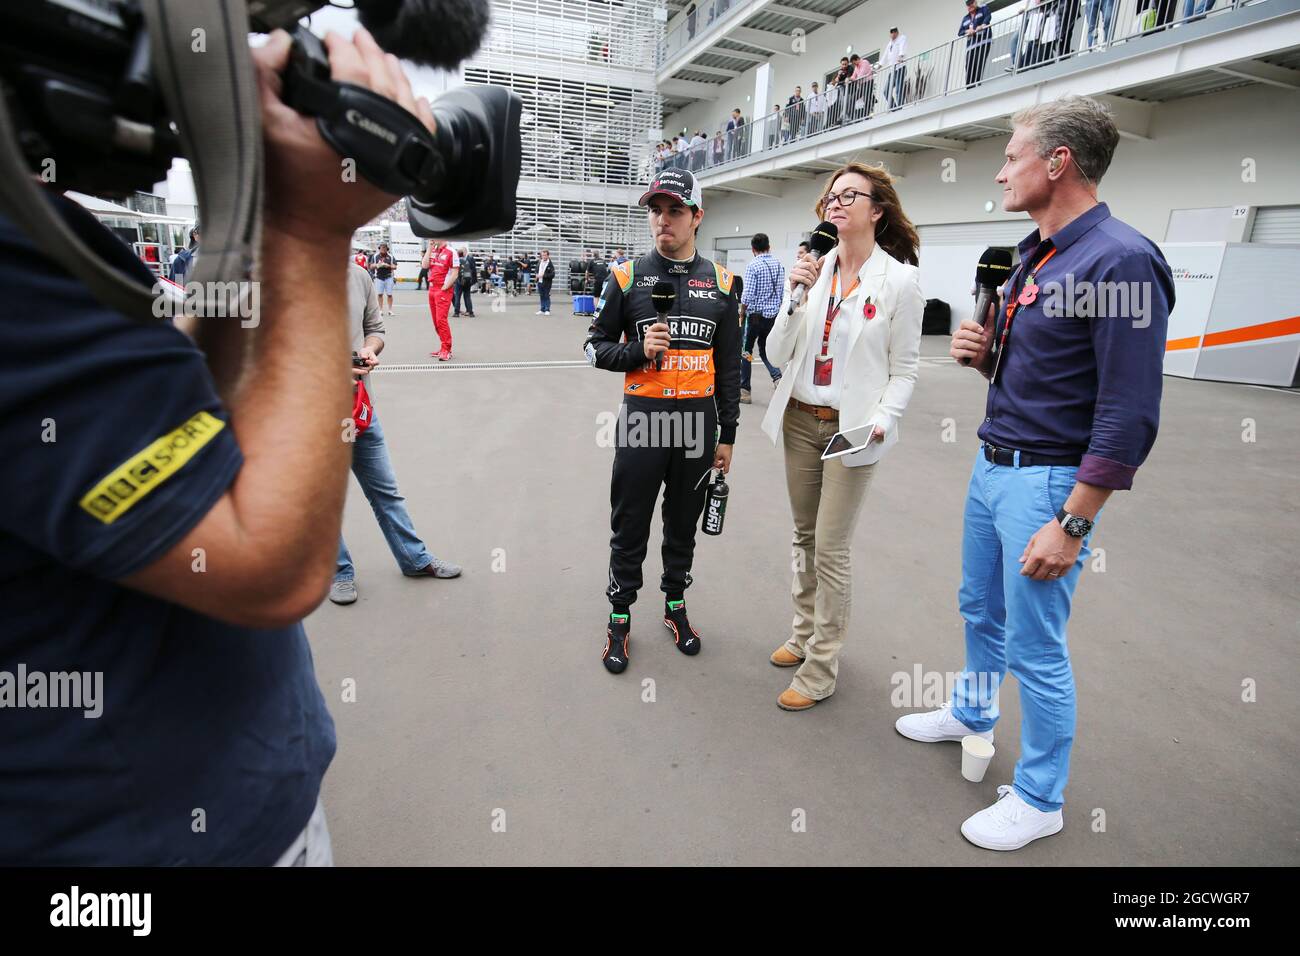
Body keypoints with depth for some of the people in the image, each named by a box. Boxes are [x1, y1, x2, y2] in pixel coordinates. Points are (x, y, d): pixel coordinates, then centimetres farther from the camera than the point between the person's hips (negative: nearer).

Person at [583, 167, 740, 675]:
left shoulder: (721, 283, 4)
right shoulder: (627, 277, -1)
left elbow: (729, 366, 7)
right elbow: (596, 347, 4)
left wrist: (726, 435, 6)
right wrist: (639, 350, -16)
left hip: (698, 420, 2)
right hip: (642, 418, -2)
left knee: (683, 524, 16)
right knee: (630, 527, 8)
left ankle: (675, 604, 36)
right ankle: (620, 615, 27)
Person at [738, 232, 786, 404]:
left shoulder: (753, 266, -11)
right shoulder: (779, 265, 5)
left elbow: (748, 294, -15)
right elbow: (782, 292, 6)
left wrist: (741, 315, -3)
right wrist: (776, 309, 17)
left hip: (754, 315, -5)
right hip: (773, 315, 5)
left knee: (745, 351, 8)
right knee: (765, 349, 19)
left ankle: (744, 391, 10)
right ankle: (777, 376, -5)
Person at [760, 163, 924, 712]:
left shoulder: (900, 280, -7)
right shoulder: (813, 270, 2)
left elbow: (904, 368, -3)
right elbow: (777, 355, -1)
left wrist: (882, 420, -18)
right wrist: (796, 294, -13)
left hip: (852, 428, -4)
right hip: (800, 419, 5)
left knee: (831, 548, -1)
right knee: (804, 537, 16)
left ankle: (821, 669, 14)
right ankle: (804, 634, 35)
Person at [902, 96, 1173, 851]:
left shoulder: (1121, 260, -17)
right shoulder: (1031, 258, 11)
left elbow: (1129, 416, -20)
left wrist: (1073, 523, -21)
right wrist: (983, 354, -1)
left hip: (1047, 481, -8)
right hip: (992, 466, 9)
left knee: (1036, 647, 3)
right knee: (981, 610, 22)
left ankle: (1040, 799, 24)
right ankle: (972, 713, 46)